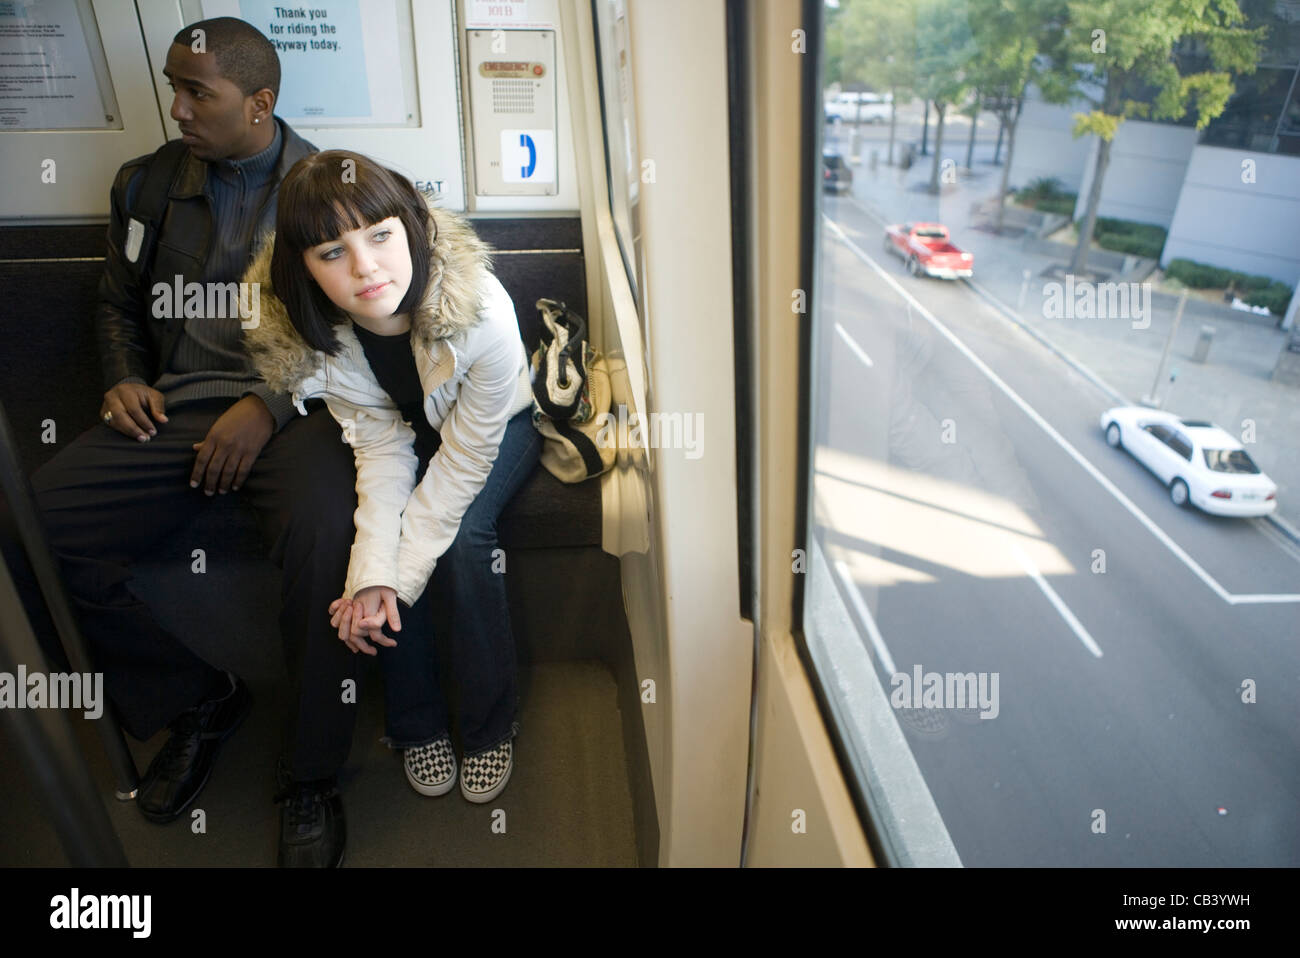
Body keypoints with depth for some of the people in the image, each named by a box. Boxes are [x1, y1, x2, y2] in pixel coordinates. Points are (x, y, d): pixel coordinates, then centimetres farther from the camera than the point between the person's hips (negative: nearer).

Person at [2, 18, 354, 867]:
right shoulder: (149, 182, 19)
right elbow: (119, 302, 28)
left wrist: (270, 406, -15)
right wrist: (125, 380, 8)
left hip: (292, 407, -4)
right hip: (173, 410, 5)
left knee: (324, 530, -36)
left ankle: (312, 779, -15)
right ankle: (196, 700, 4)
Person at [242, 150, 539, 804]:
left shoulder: (482, 309, -37)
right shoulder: (304, 330, -25)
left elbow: (464, 458, -29)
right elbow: (382, 445, -20)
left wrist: (396, 578, -29)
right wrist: (371, 575, -31)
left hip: (497, 428, -3)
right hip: (405, 428, 3)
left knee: (461, 534, -27)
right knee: (372, 530, -21)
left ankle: (489, 726, -3)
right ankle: (417, 724, 3)